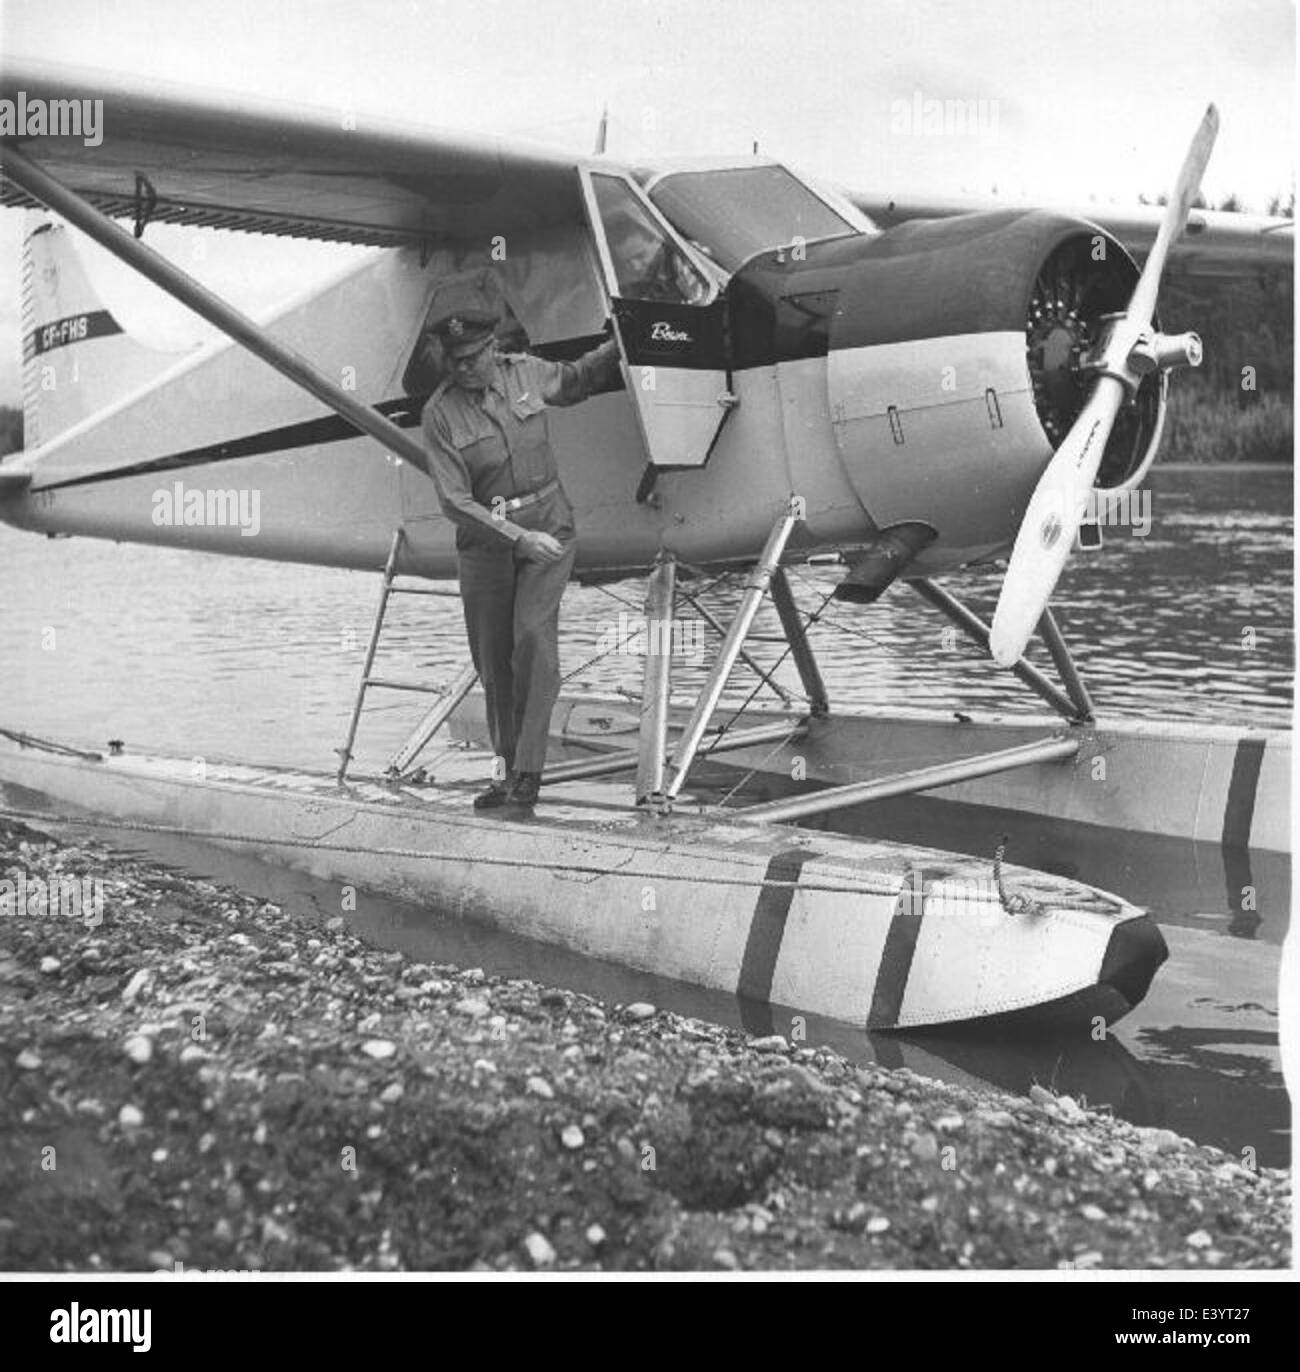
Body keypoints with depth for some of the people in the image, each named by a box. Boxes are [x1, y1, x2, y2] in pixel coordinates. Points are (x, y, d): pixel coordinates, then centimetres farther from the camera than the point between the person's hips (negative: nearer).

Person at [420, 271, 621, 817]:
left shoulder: (526, 373, -1)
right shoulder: (440, 413, -9)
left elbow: (580, 377, 22)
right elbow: (453, 500, -14)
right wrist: (518, 537, -24)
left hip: (547, 524, 0)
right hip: (484, 538, 0)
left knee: (532, 635, -17)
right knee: (492, 658, 5)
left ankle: (528, 772, -15)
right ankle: (504, 770, 20)